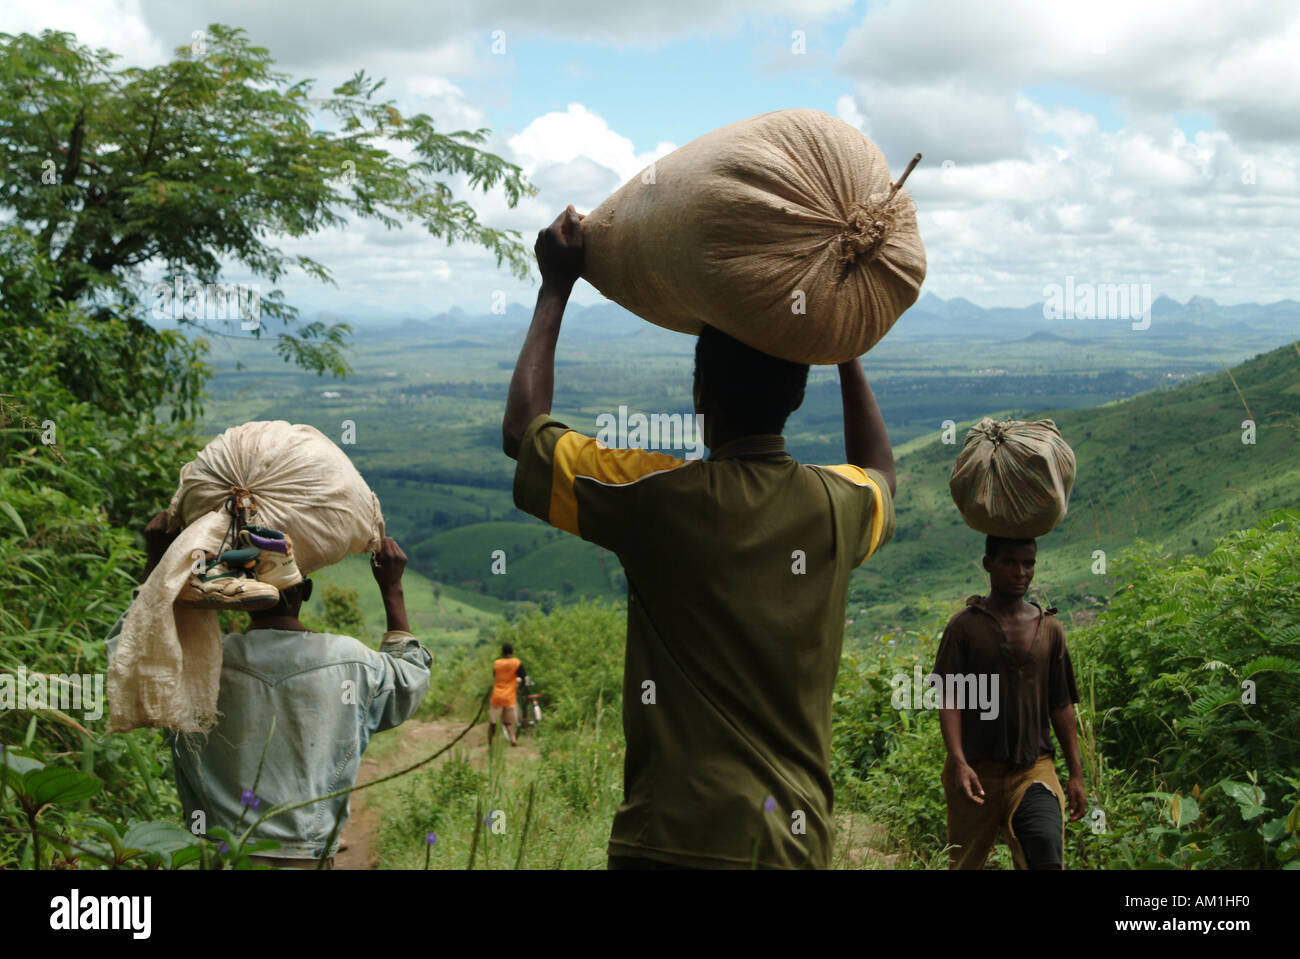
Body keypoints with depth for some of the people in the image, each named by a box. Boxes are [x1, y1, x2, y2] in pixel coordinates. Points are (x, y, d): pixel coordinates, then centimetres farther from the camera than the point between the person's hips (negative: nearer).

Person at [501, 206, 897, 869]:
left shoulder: (658, 496, -12)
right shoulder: (836, 507, 0)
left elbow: (522, 431, 5)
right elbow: (879, 473, 28)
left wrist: (557, 288, 12)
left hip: (676, 837, -4)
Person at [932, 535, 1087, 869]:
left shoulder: (1050, 629, 11)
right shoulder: (965, 625, 1)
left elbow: (1060, 705, 13)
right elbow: (948, 697, -6)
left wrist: (1076, 773, 8)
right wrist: (958, 762, -18)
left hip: (1033, 767, 2)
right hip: (976, 769, -1)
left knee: (1047, 851, -21)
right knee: (966, 862, 7)